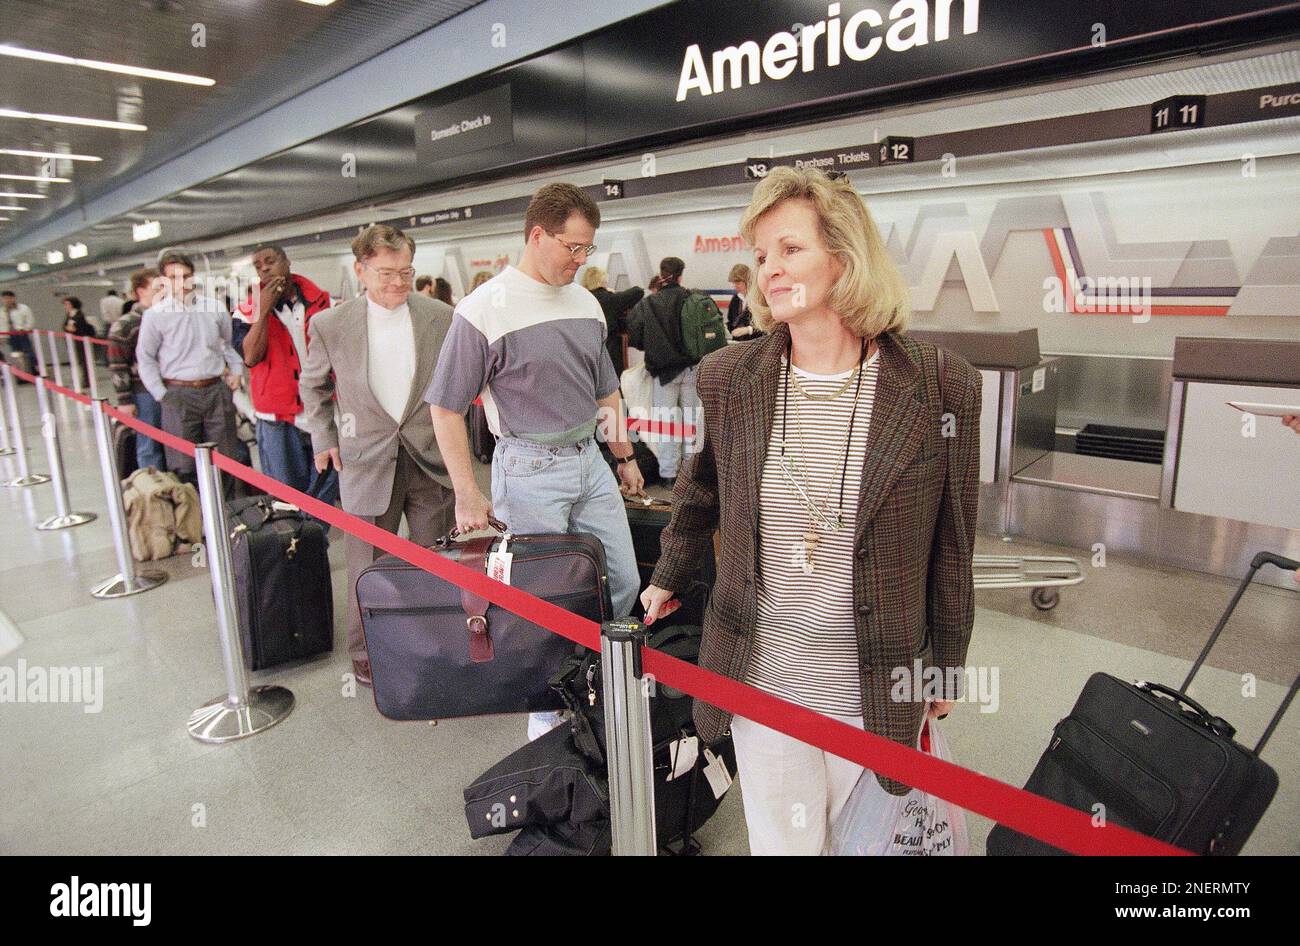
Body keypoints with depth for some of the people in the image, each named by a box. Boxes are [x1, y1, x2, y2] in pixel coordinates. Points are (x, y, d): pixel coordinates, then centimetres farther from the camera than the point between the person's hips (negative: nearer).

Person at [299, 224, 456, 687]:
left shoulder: (441, 318, -3)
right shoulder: (330, 325, -3)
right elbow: (312, 386, 14)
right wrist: (324, 439, 9)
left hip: (431, 458, 1)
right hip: (368, 462, 0)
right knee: (367, 565, 9)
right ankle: (365, 653, 28)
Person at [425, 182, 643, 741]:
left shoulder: (586, 304, 8)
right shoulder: (485, 309, -12)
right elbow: (445, 407, -9)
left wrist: (624, 455, 20)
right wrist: (467, 495, -11)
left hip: (589, 458, 7)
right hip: (530, 468, -6)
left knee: (625, 583, 10)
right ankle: (547, 712, 25)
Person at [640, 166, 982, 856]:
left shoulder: (941, 388, -10)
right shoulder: (729, 378, -5)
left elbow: (950, 545, -1)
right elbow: (701, 491, 13)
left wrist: (947, 663, 7)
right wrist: (667, 579, 20)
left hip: (878, 688, -1)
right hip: (759, 676, 1)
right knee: (779, 841, 16)